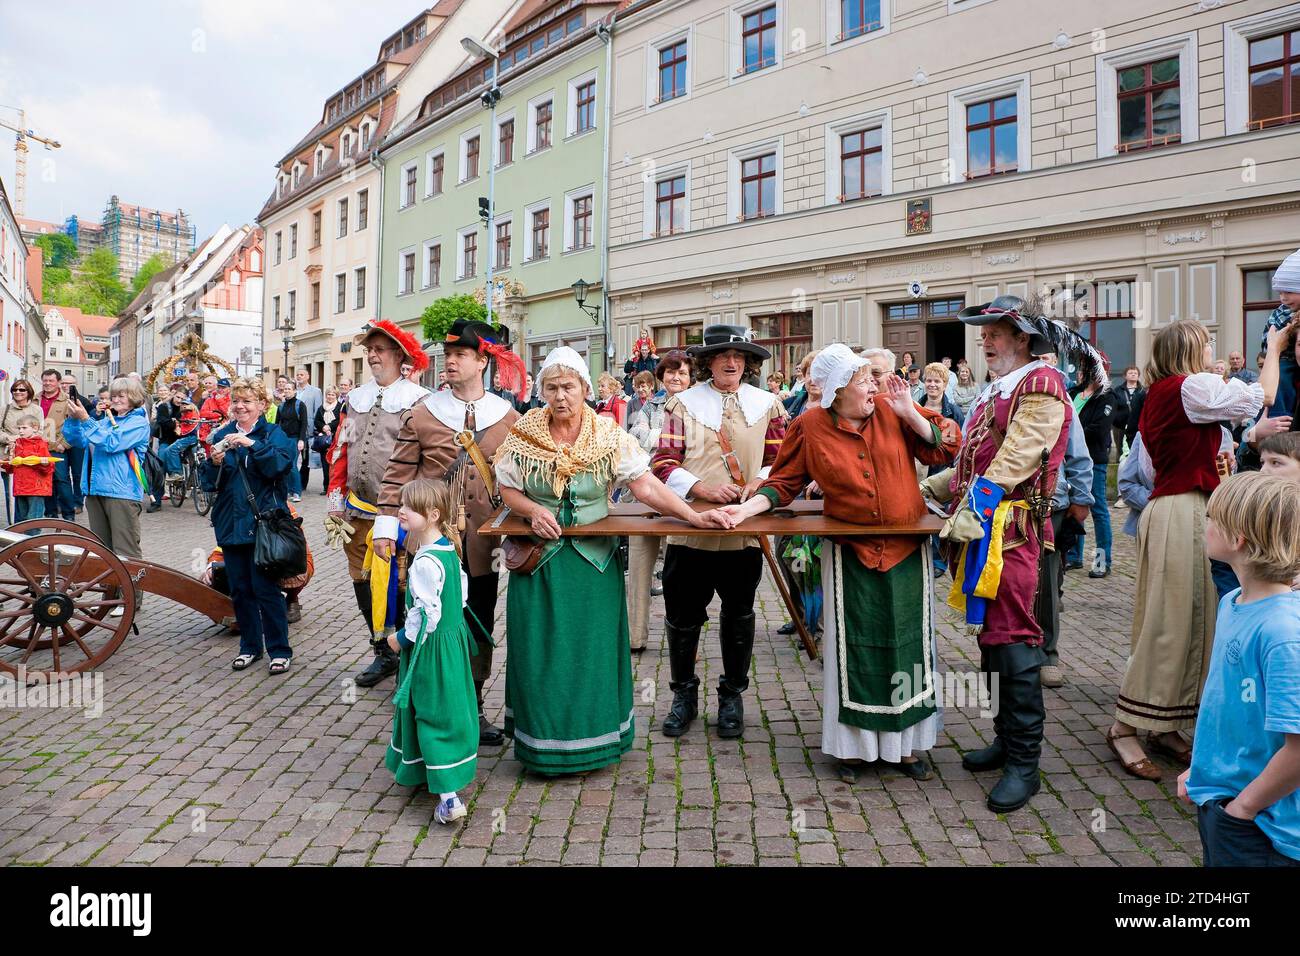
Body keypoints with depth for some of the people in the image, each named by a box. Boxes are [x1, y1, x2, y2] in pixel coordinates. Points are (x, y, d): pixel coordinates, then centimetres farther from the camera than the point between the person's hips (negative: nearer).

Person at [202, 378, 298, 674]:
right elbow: (208, 482, 8)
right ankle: (250, 646, 25)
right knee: (239, 590, 11)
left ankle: (280, 650, 8)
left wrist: (251, 444, -27)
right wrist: (215, 463, -11)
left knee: (266, 589, -3)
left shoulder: (274, 434, -1)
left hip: (263, 524, -5)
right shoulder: (221, 436, 10)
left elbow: (279, 465, -19)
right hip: (231, 524, 5)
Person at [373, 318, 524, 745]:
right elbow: (398, 473, 1)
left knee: (479, 625, 11)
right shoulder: (421, 413, -1)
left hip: (482, 541, 2)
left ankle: (473, 706, 26)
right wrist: (386, 526, -4)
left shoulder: (508, 417, 2)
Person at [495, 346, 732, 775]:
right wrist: (533, 511, -17)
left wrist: (695, 516, -22)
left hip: (595, 559, 0)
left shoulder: (610, 435, -4)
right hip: (539, 557, 0)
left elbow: (645, 485, -11)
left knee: (591, 650, 6)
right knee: (540, 651, 5)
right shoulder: (523, 435, -2)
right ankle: (541, 738, 21)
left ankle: (591, 738, 22)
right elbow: (508, 490, 4)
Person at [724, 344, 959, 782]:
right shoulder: (809, 427, -5)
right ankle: (855, 744, 21)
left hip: (906, 549, 2)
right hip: (850, 552, -1)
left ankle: (908, 741, 25)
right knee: (853, 647, 4)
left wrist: (909, 414, -14)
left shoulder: (891, 410, -3)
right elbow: (784, 483, 0)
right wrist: (748, 508, -14)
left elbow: (946, 446, -2)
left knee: (908, 643, 8)